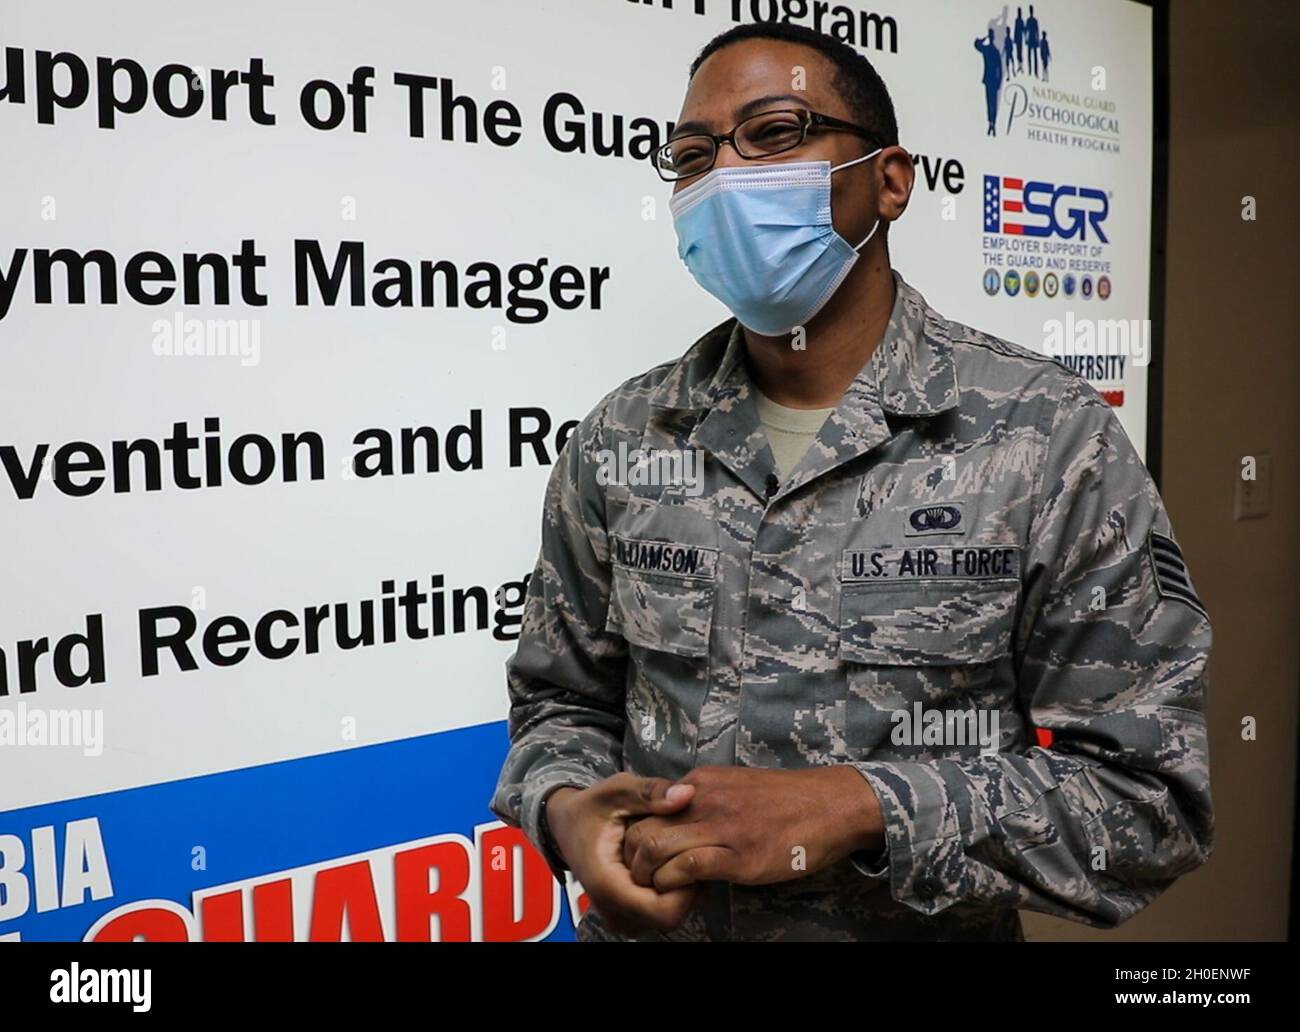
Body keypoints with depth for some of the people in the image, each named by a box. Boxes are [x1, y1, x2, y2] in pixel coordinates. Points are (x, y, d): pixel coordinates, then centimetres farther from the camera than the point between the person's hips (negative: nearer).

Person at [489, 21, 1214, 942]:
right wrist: (567, 809, -17)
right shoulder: (616, 444, -5)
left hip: (929, 926, -2)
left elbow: (1150, 792, -14)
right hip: (646, 924, 3)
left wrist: (860, 808, -26)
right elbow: (560, 700, 4)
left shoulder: (1051, 437, -14)